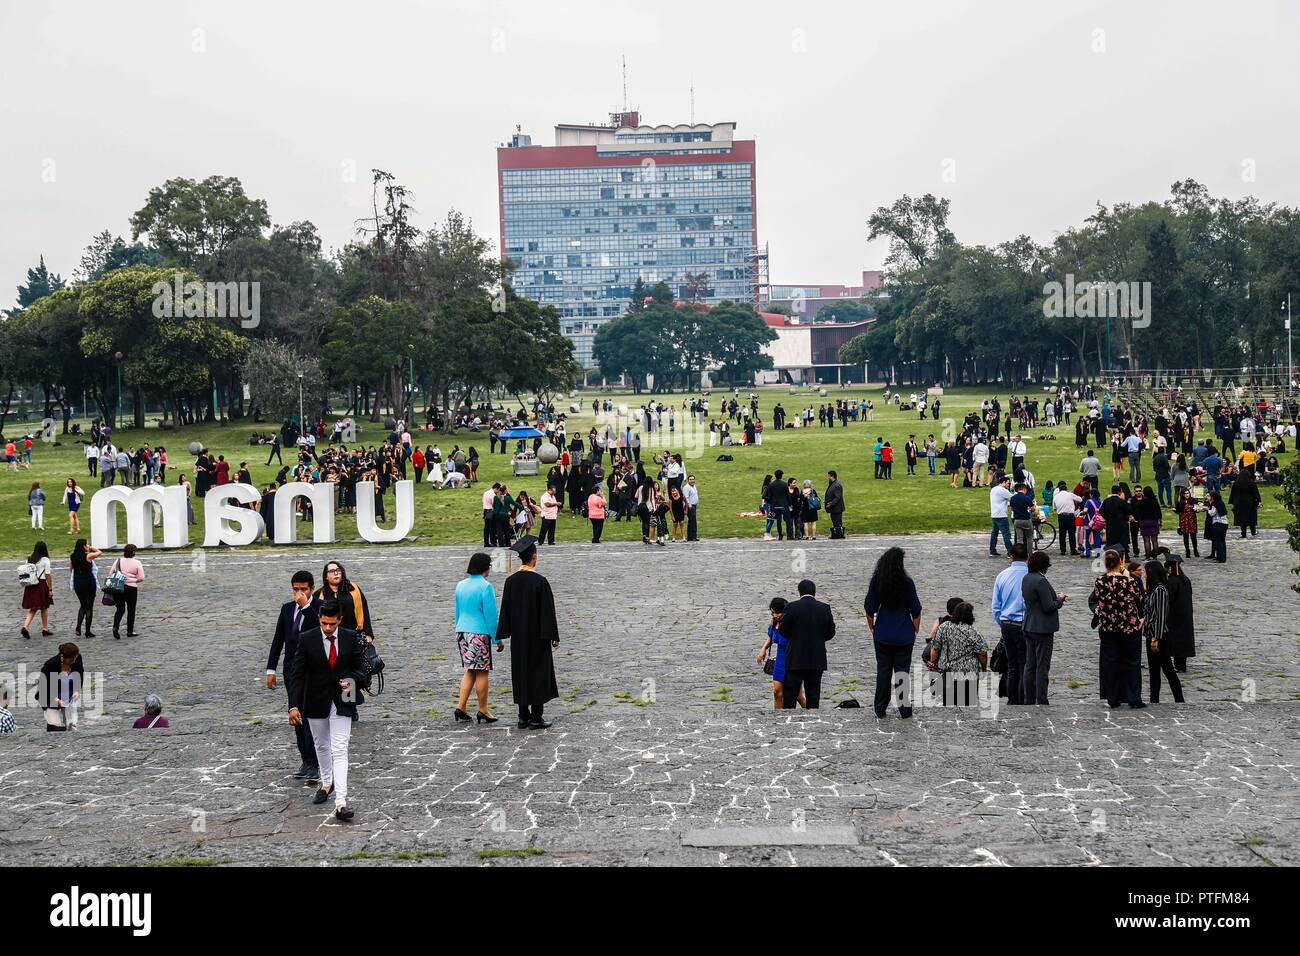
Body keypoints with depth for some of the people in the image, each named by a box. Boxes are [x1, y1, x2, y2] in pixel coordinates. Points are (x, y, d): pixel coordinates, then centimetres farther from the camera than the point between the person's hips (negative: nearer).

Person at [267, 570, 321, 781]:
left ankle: (315, 765, -10)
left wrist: (305, 605, -21)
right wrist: (271, 669, 10)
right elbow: (278, 639, 14)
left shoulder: (320, 607, -3)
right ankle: (306, 761, 16)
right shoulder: (287, 608, 12)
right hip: (292, 670, 5)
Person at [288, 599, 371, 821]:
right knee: (321, 745, 19)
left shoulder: (351, 638, -6)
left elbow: (361, 667, 5)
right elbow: (298, 675, -8)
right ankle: (326, 783, 43)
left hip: (341, 701, -1)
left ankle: (340, 803, -16)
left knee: (339, 750, -10)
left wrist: (352, 680, -18)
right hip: (316, 701, 1)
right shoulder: (306, 639, -9)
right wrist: (294, 706, -14)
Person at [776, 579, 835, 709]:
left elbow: (783, 631, -3)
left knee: (789, 694, 5)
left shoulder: (791, 607, -9)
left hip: (795, 659, -2)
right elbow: (831, 632, 4)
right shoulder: (825, 608, -2)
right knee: (813, 695, 8)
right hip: (817, 660, 2)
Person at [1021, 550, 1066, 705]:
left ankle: (1028, 700, 16)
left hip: (1029, 627, 9)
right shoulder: (1041, 581, -20)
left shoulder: (1026, 579, 8)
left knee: (1030, 665, 12)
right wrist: (1060, 599, -2)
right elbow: (1048, 607, -19)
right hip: (1042, 628, -9)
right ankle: (1041, 702, -2)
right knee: (1042, 666, -3)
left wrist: (1055, 596, 14)